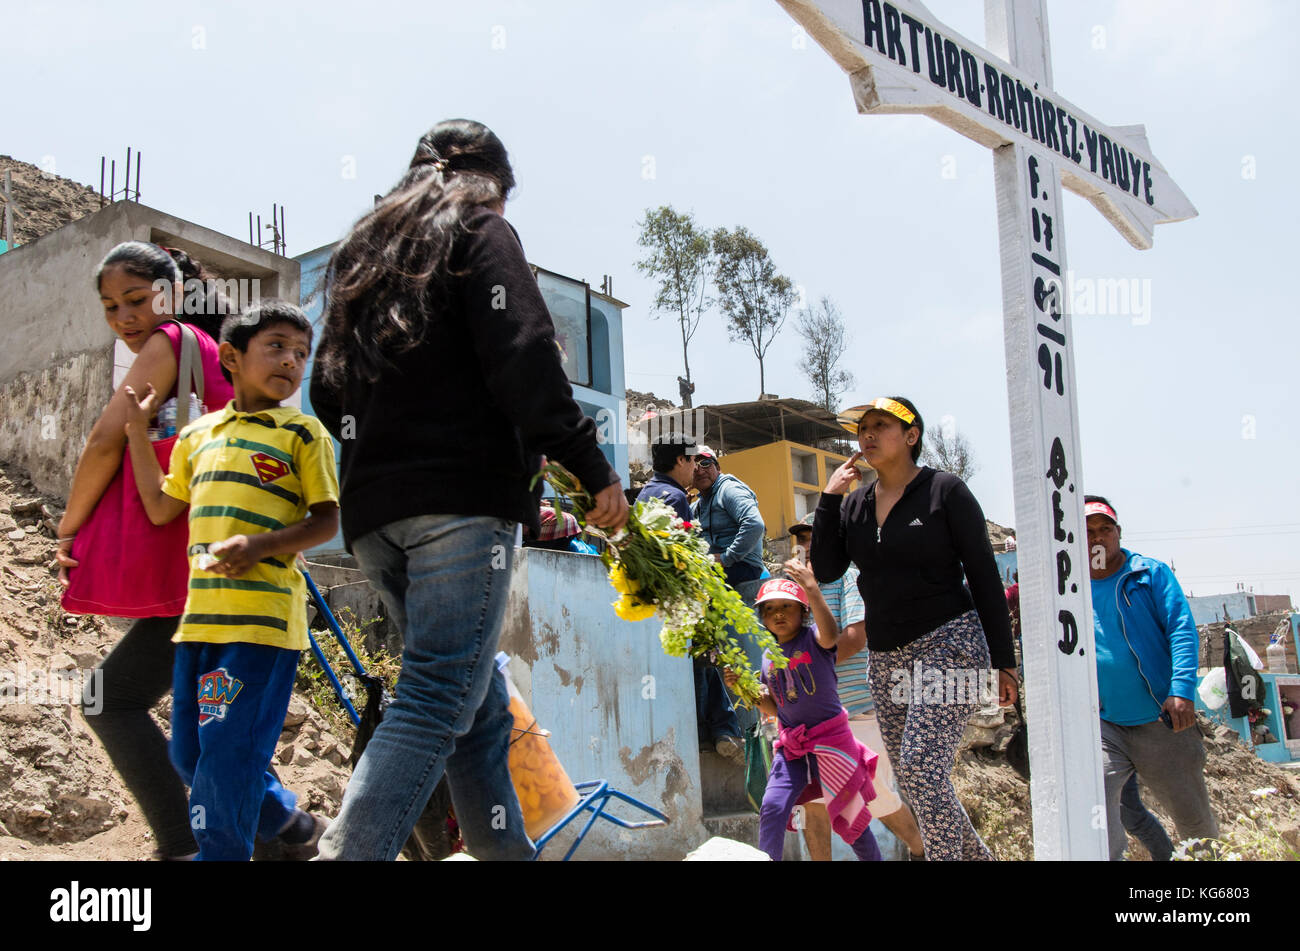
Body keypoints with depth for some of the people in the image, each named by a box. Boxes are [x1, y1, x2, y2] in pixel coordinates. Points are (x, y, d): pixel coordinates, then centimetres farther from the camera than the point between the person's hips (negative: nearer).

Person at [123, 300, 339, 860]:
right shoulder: (199, 434, 16)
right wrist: (138, 431, 15)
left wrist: (260, 546, -20)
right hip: (201, 613, 7)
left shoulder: (303, 433, 1)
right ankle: (287, 820, 32)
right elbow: (161, 509, 19)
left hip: (263, 615, -6)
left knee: (227, 752, -10)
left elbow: (327, 521, -4)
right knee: (188, 752, 14)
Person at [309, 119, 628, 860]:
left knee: (479, 707, 11)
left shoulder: (365, 250, 25)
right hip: (463, 499, -8)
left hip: (373, 508, 8)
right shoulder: (480, 231, 4)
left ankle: (509, 851, 12)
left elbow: (330, 393, 23)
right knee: (439, 701, -14)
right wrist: (596, 470, -9)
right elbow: (524, 361, -11)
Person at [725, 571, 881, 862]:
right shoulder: (769, 656, 7)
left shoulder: (813, 638, -10)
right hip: (792, 744, 4)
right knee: (772, 807, -12)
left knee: (849, 814, 6)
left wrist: (813, 591, -53)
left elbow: (830, 634, -37)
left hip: (830, 738, -4)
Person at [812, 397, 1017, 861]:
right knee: (914, 778, 9)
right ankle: (977, 853, 26)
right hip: (887, 657, 6)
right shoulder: (855, 503, 11)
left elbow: (985, 578, -3)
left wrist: (1003, 661, -6)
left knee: (921, 768, -19)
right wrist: (829, 498, -3)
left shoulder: (945, 491, -4)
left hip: (948, 644, -6)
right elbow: (826, 569, 3)